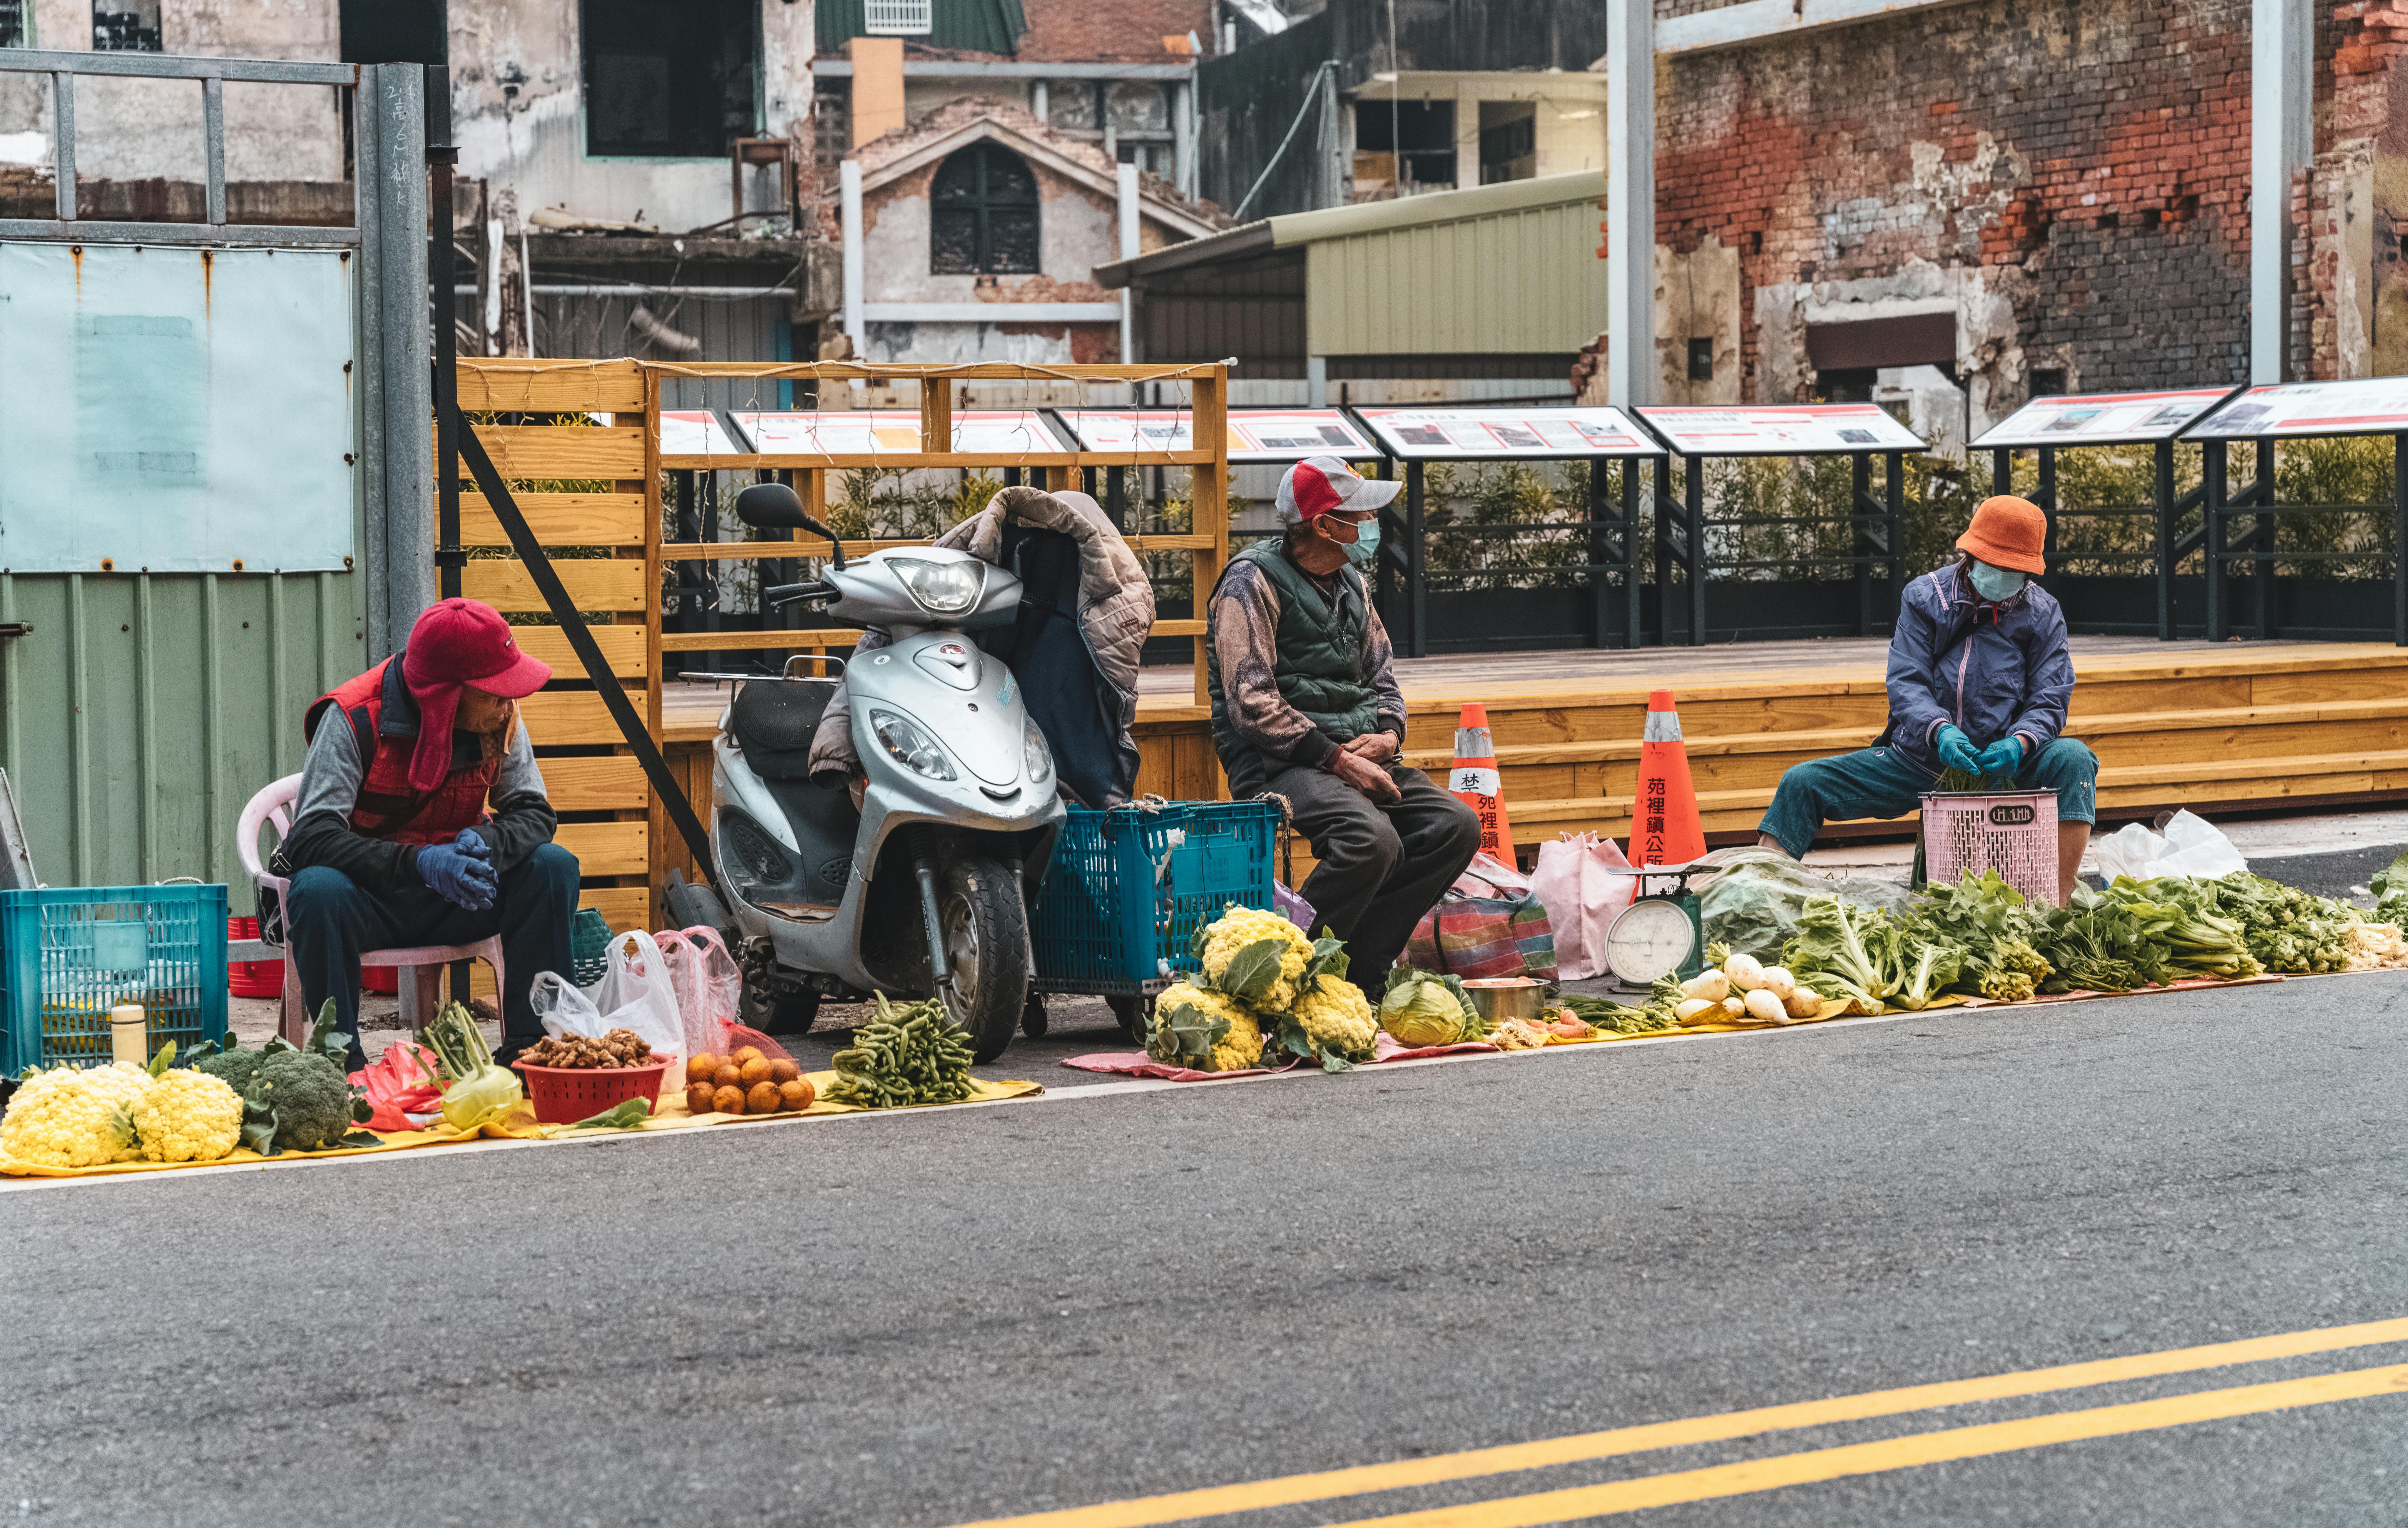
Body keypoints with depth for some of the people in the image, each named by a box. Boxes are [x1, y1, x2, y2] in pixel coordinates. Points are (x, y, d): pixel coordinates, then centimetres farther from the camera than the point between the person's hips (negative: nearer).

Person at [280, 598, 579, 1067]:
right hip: (371, 897, -4)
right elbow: (311, 838, -27)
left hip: (454, 898, 4)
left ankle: (529, 1046, -15)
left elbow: (534, 812, -6)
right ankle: (343, 1059, -21)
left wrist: (488, 843, -31)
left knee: (554, 867, -19)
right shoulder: (354, 717, -20)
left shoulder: (500, 716, -6)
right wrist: (418, 862, -41)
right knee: (319, 890, -37)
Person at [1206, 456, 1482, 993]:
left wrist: (1388, 734, 1)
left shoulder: (1350, 581, 18)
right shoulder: (1253, 581, -7)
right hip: (1278, 762, -8)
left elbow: (1381, 677, 24)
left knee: (1456, 826, -13)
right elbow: (1252, 705, -16)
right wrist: (1335, 759, -20)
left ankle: (1360, 970, -14)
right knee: (1372, 839, -34)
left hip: (1355, 753, 8)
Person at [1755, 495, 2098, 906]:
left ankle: (2058, 905, -36)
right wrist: (1940, 730, -31)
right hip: (1921, 757, 1)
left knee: (2074, 760, -31)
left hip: (2001, 763, -1)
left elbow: (2049, 702, -4)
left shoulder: (2042, 613, 1)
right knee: (1802, 783, -14)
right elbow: (1906, 683, -9)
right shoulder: (1925, 597, 0)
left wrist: (2019, 742, -28)